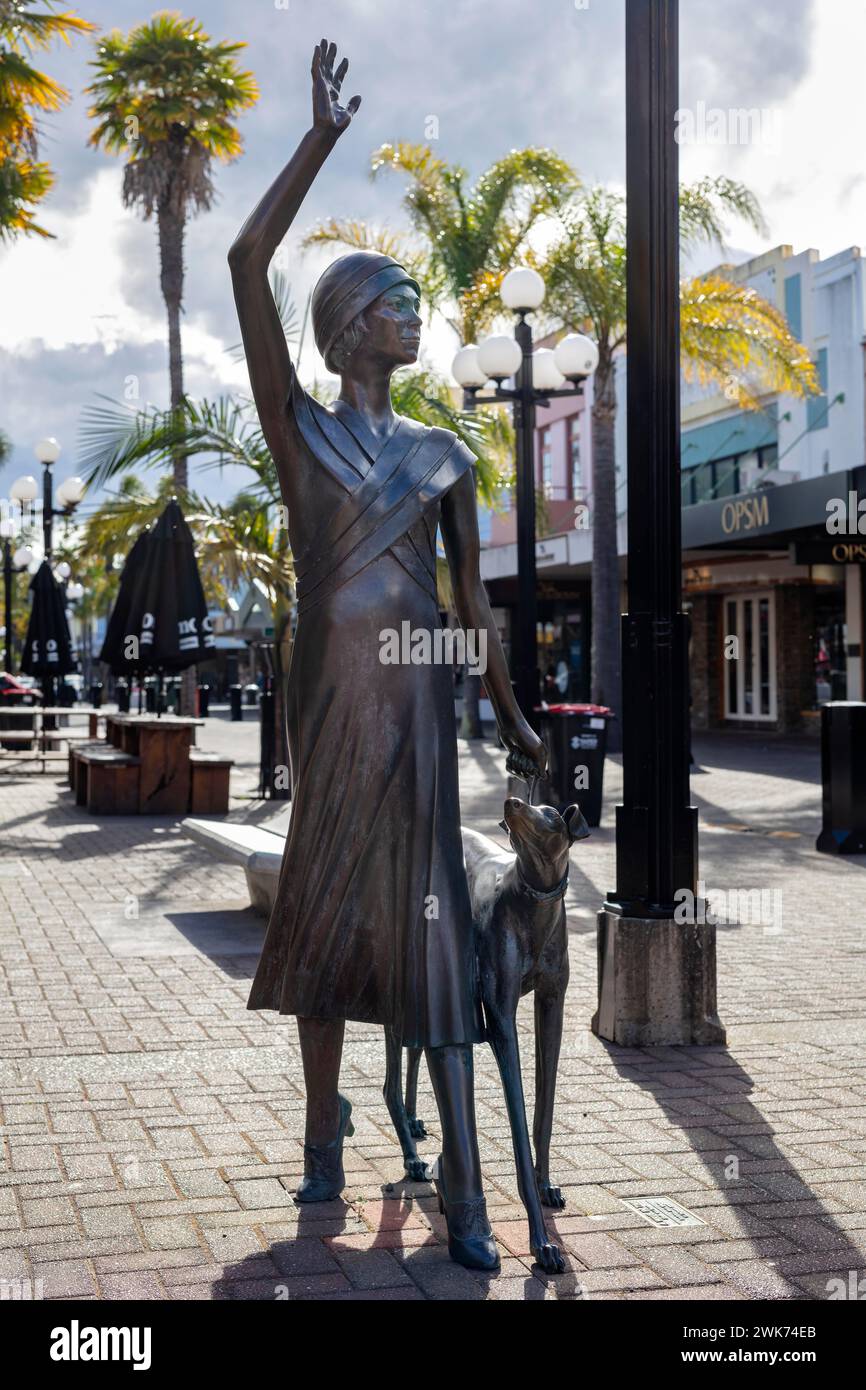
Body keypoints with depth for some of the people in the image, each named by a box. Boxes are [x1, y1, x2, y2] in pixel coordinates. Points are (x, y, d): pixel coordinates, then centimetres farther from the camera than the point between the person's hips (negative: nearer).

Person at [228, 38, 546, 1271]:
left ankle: (462, 1185, -4)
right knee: (327, 901, 6)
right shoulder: (298, 427, 4)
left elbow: (472, 594, 17)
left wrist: (509, 711, 17)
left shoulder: (444, 456, 13)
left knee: (428, 912, -3)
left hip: (419, 689, 2)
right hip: (331, 683, -2)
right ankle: (324, 1133, 23)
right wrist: (324, 136, -4)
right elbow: (248, 263, -6)